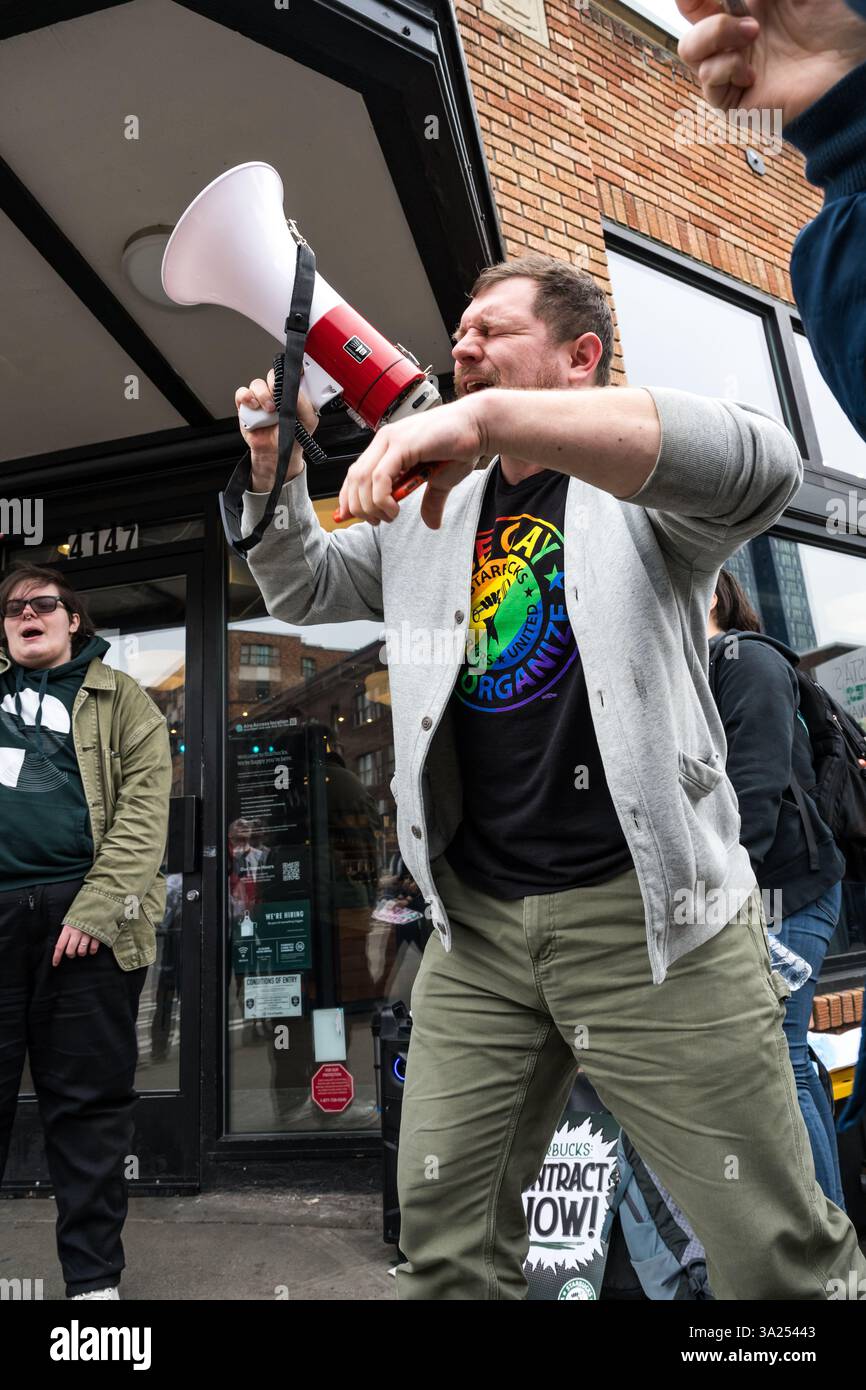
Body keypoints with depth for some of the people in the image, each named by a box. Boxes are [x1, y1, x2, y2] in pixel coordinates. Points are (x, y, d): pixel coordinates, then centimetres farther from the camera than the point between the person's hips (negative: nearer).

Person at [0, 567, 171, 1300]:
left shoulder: (119, 699, 8)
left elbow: (143, 810, -3)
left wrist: (94, 909, -14)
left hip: (84, 914, -3)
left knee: (88, 1100, 5)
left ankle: (93, 1275, 18)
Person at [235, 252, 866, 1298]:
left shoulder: (637, 489, -1)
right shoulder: (432, 513, 16)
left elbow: (758, 465, -22)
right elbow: (305, 590, 20)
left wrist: (487, 418, -32)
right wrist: (275, 466, 1)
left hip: (650, 915, -4)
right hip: (477, 923, 5)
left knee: (779, 1254, 7)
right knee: (442, 1235, 10)